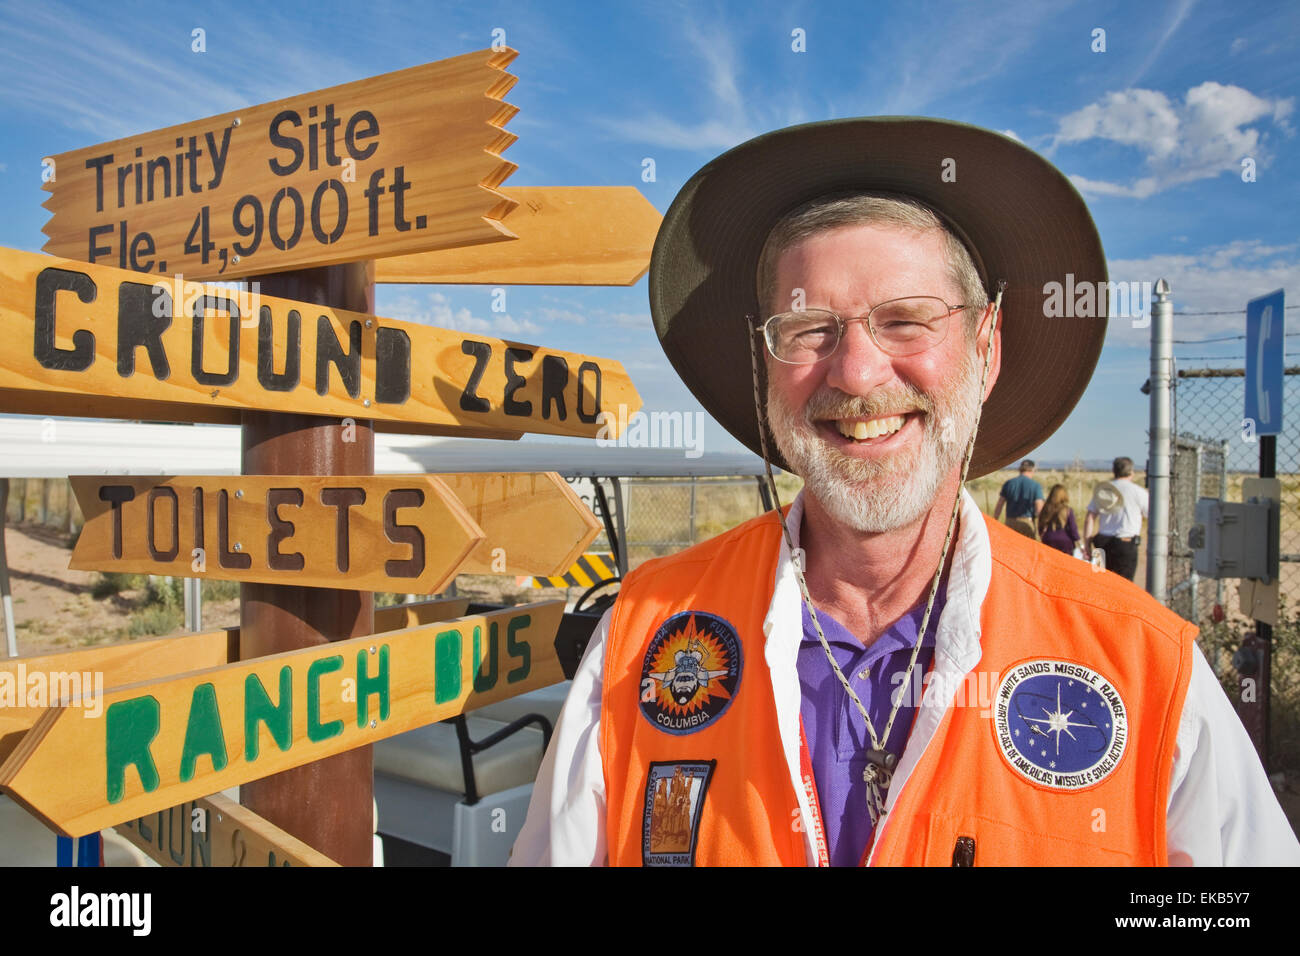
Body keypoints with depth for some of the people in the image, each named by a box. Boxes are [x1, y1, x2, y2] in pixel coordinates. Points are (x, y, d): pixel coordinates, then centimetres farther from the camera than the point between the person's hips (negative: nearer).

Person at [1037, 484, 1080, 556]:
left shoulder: (1044, 510, 0)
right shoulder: (1068, 511, -6)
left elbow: (1040, 529, 7)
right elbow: (1073, 529, -3)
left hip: (1048, 543, 3)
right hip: (1065, 544, -3)